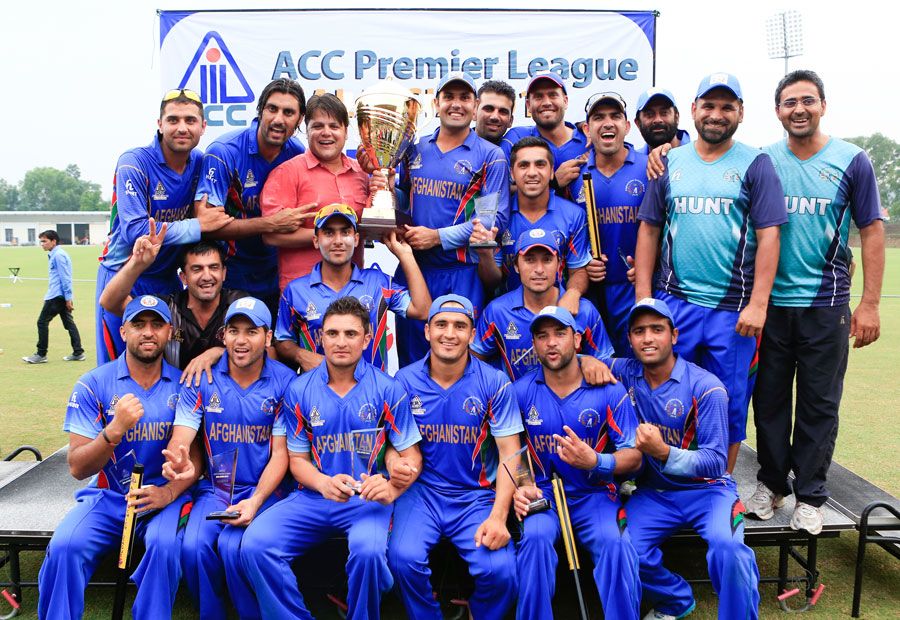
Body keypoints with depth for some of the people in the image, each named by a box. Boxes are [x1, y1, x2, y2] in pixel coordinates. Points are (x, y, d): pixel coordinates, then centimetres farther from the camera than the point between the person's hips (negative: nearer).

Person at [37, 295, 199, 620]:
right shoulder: (93, 385, -2)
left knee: (165, 545, -30)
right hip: (107, 495, 1)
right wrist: (116, 428, -25)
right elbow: (78, 467, -7)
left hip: (165, 496, 0)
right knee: (64, 546, -26)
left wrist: (169, 492, -17)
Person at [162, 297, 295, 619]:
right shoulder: (202, 379, 0)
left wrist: (255, 501, -19)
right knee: (193, 547, -23)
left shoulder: (284, 382, -6)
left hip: (262, 489, -2)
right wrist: (179, 461, -32)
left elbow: (280, 453, -5)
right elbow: (180, 440, -6)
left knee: (232, 547, -26)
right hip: (214, 487, 2)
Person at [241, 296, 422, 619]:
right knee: (254, 545, -21)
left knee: (368, 551, -34)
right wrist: (325, 484, -14)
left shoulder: (388, 389, -1)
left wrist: (392, 489, -21)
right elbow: (298, 458, 9)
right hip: (314, 496, 3)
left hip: (368, 499, -2)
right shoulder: (299, 390, 6)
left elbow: (411, 455, 1)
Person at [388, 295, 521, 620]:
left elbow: (510, 454, -5)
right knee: (404, 557, -27)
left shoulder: (494, 383, -4)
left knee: (500, 569, -23)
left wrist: (498, 516, -16)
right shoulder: (405, 381, -1)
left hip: (477, 495, 0)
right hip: (421, 491, 1)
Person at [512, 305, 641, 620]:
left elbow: (634, 457, -3)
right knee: (535, 538, -30)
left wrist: (595, 462, -22)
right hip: (541, 492, 1)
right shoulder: (520, 391, 1)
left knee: (615, 543, -30)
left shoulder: (609, 391, -2)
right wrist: (521, 486, -14)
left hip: (594, 493, 0)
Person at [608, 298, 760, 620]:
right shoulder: (626, 373, -2)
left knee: (728, 545, -33)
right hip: (652, 491, 3)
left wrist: (663, 452, -34)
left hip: (705, 488, -3)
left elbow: (716, 462, -16)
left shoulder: (706, 388, -14)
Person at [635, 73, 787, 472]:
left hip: (733, 311, -2)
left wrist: (758, 304, -12)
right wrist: (643, 297, 1)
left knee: (729, 404, 6)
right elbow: (649, 230, 9)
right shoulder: (669, 163, 10)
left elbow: (768, 236, -4)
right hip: (673, 303, 2)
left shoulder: (756, 165, 3)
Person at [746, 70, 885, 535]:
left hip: (826, 305, -1)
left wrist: (869, 304, -6)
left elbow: (873, 231, 0)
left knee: (819, 404, 6)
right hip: (769, 302, 1)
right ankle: (771, 483, 26)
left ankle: (810, 495, 19)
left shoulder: (851, 161, 0)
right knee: (769, 398, 9)